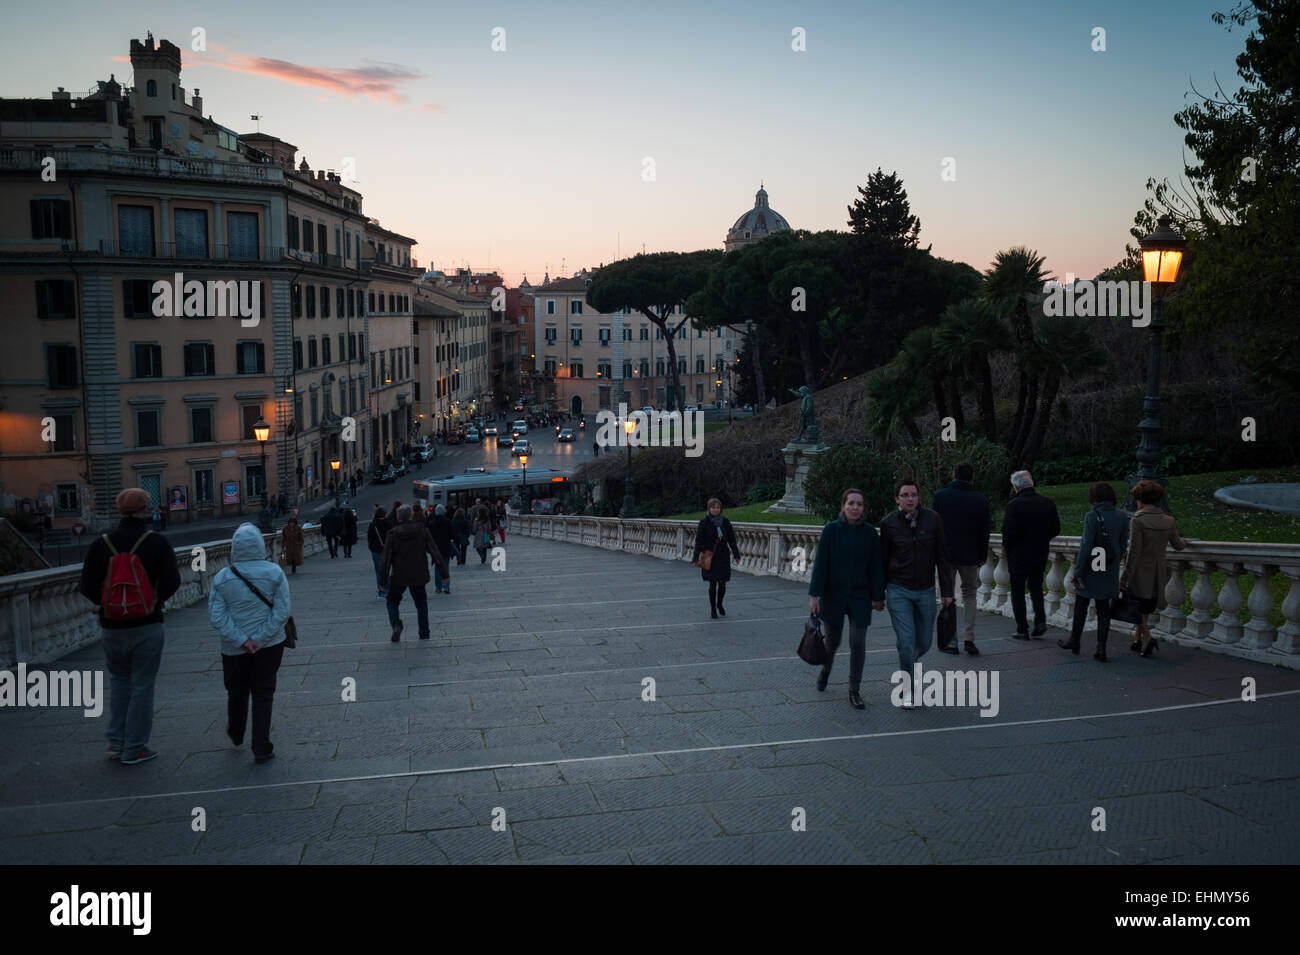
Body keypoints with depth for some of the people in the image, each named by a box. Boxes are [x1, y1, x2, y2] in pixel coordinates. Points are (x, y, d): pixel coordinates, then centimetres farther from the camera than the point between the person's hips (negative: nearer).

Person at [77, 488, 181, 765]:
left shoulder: (101, 544, -2)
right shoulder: (157, 542, -9)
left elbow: (88, 587, -4)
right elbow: (172, 582, -13)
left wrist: (106, 603, 13)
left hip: (112, 627, 3)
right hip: (147, 626, -3)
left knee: (119, 681, 21)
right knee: (142, 686, 5)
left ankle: (116, 742, 20)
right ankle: (134, 749, 9)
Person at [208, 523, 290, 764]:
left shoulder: (222, 578, -7)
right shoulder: (275, 573, -8)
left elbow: (216, 615, -12)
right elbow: (282, 611, -13)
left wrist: (241, 640, -11)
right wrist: (260, 639, -11)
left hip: (234, 649, 1)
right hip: (270, 645, -1)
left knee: (237, 692, 21)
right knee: (263, 694, 7)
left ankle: (236, 735, 45)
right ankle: (261, 749, 5)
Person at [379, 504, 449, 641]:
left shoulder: (392, 534, -7)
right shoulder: (422, 530, -3)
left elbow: (386, 558, -7)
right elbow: (435, 552, -4)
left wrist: (382, 578, -1)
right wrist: (444, 571, 0)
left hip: (399, 576, -1)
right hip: (419, 576, 2)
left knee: (392, 600, 15)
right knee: (421, 603, 16)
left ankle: (396, 625, -8)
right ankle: (424, 632, 12)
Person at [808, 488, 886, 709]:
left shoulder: (870, 533, -3)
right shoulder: (831, 530, -7)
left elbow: (876, 567, 1)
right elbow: (820, 564, -8)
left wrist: (878, 597, 2)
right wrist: (814, 595, -12)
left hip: (860, 597, 1)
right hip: (833, 595, 0)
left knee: (858, 642, -6)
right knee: (833, 639, 13)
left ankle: (854, 691, 8)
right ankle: (826, 668, 46)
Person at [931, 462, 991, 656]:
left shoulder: (940, 496, -5)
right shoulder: (980, 500, 0)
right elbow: (984, 531, 4)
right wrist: (983, 556, 13)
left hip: (946, 554, -1)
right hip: (970, 557, 1)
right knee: (970, 595, 15)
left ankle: (950, 642, 6)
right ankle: (969, 638, 3)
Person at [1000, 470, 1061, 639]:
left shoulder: (1014, 505, -17)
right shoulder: (1048, 503, 0)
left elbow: (1008, 532, -20)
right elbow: (1056, 529, 5)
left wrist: (1006, 545, -1)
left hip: (1019, 555, -5)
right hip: (1040, 555, 5)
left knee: (1018, 592, 6)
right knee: (1036, 587, 23)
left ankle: (1022, 630, 7)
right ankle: (1040, 620, 10)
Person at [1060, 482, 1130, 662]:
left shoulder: (1092, 517, -16)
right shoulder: (1121, 518, 0)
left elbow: (1086, 546, -18)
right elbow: (1123, 546, 6)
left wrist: (1077, 571, -12)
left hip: (1090, 571, -4)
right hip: (1109, 573, 4)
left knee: (1081, 606, 12)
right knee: (1103, 609, 10)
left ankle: (1074, 641, 26)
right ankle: (1101, 649, 7)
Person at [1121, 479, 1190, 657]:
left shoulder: (1137, 520, -16)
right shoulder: (1169, 521, 1)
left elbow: (1134, 551, -18)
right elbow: (1177, 545, 16)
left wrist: (1125, 576, -12)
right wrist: (1183, 542, 41)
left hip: (1140, 570, -5)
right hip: (1158, 572, 5)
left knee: (1135, 606, 7)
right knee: (1144, 607, 18)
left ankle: (1147, 638, -10)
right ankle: (1137, 640, 25)